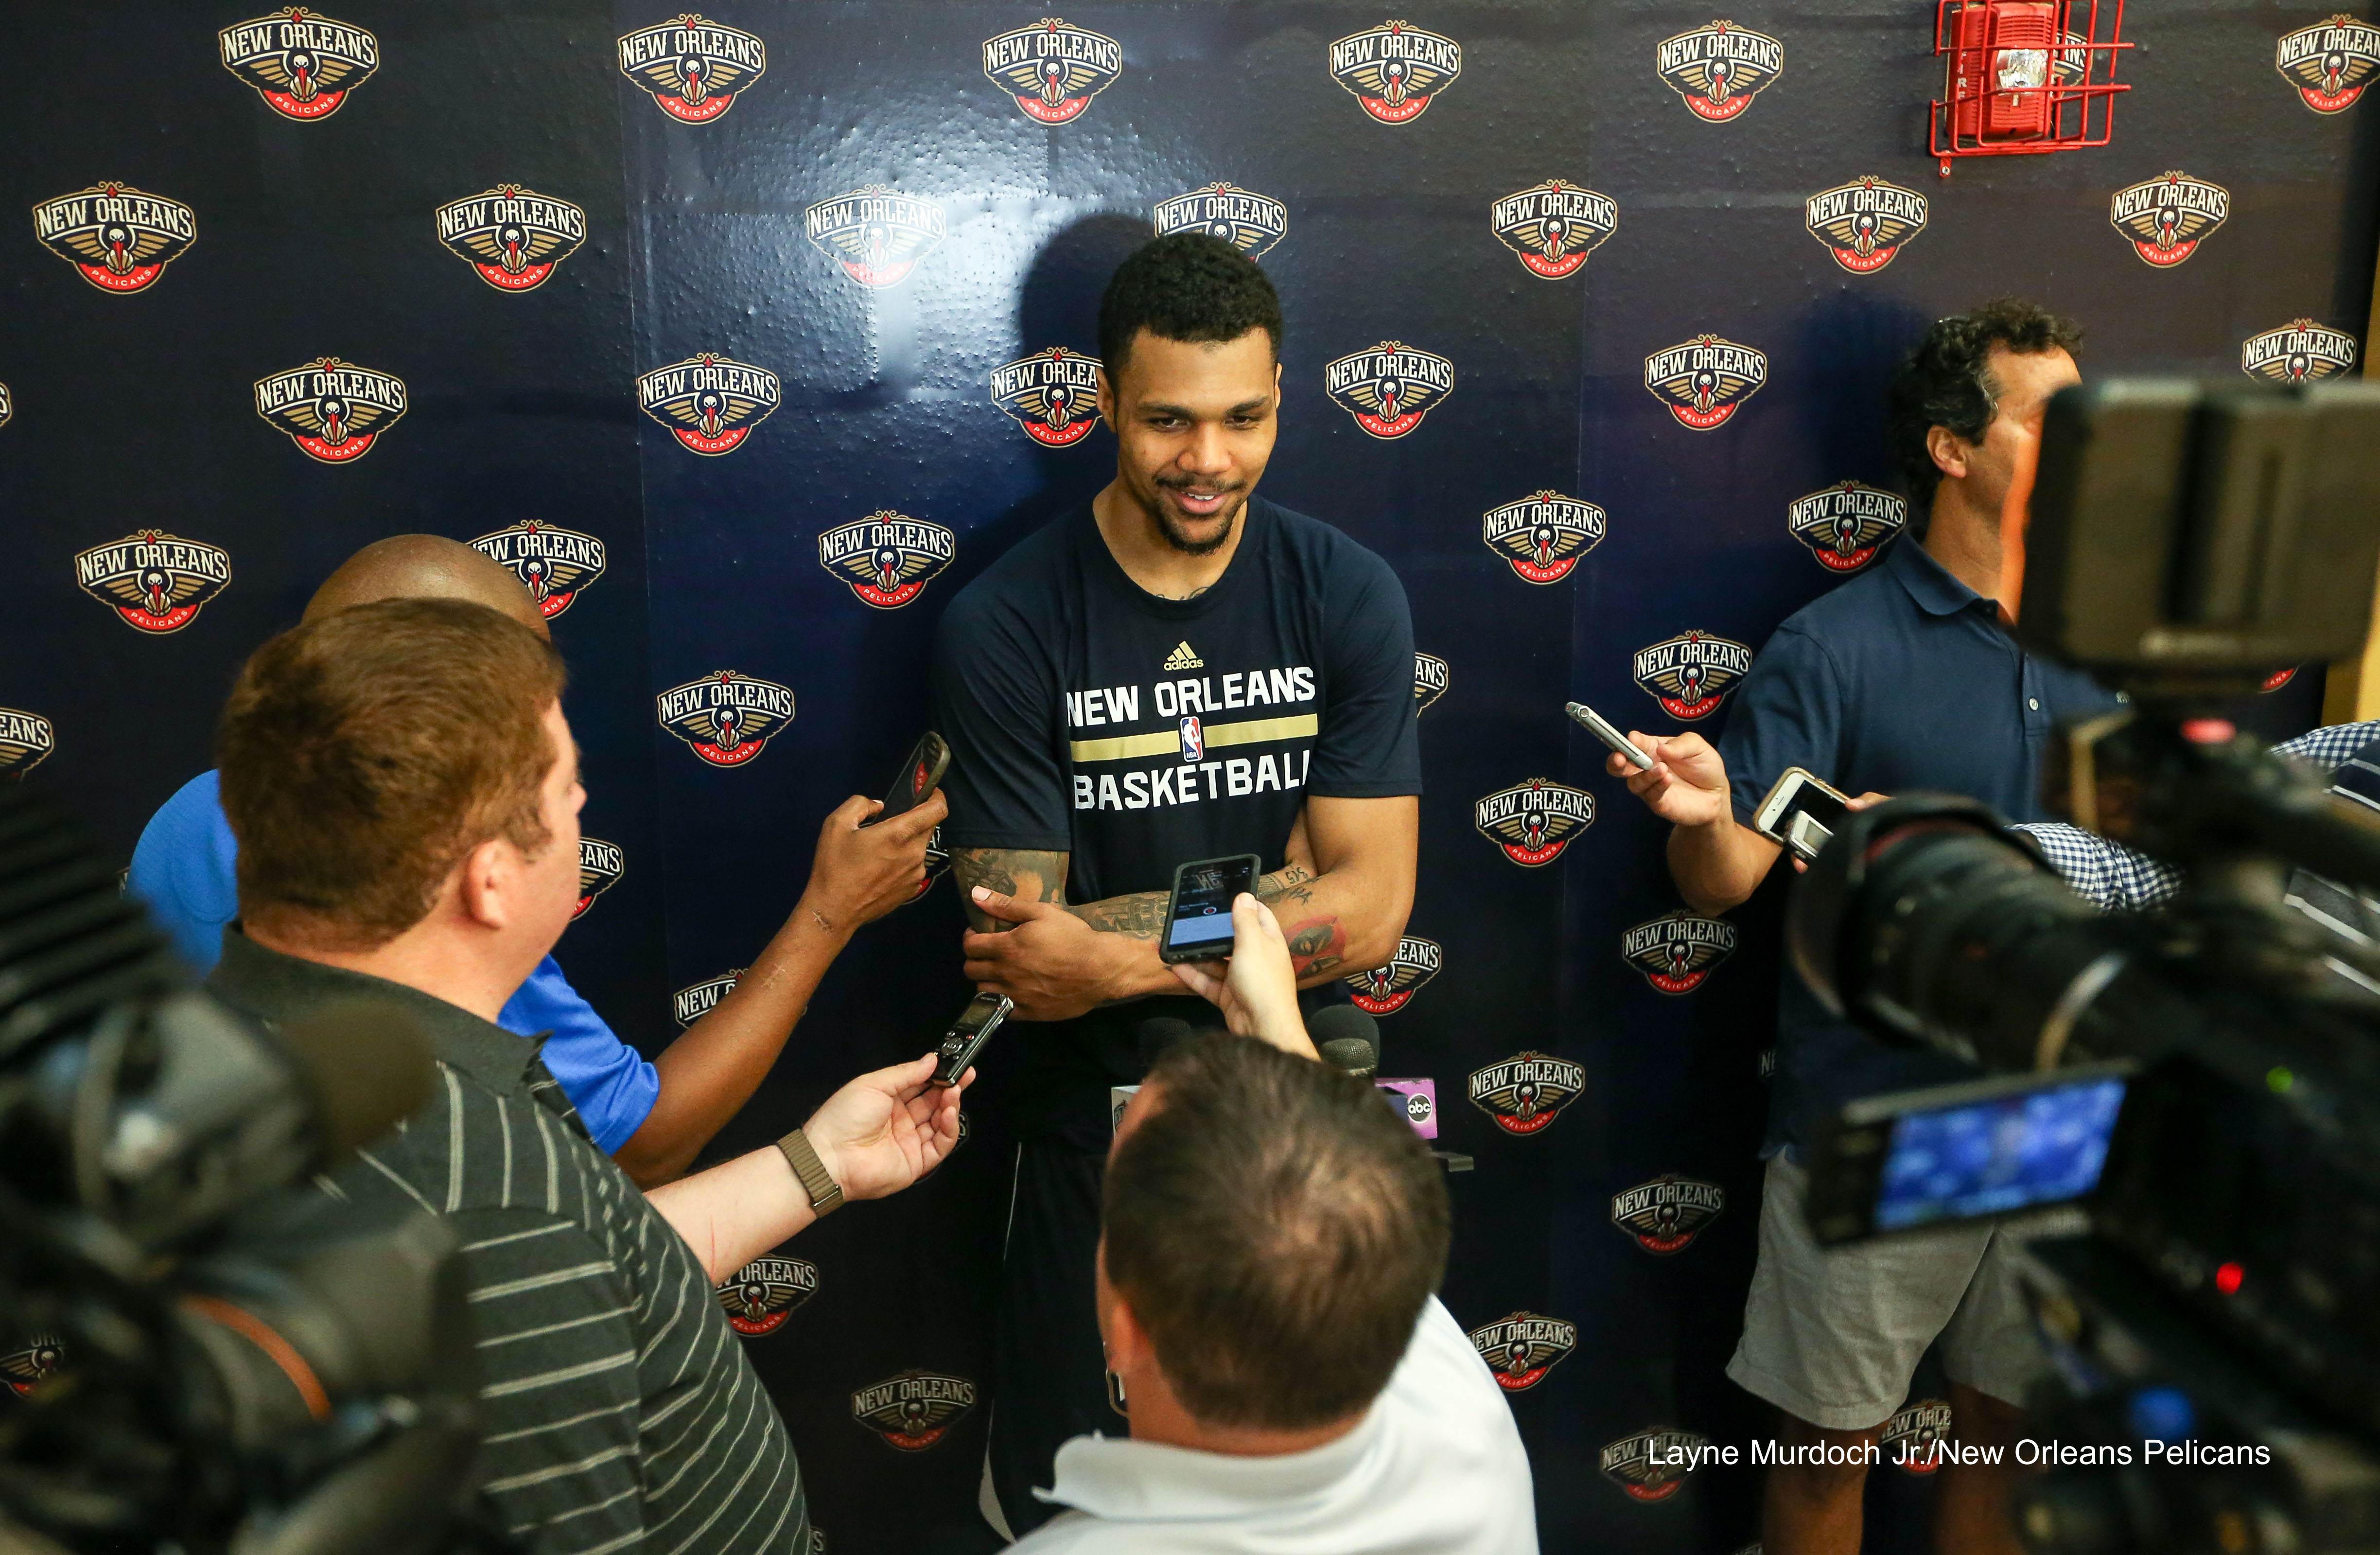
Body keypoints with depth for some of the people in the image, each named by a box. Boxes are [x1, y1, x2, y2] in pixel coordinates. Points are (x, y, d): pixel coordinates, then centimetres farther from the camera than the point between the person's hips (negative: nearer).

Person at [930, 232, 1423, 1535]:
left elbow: (1372, 909, -15)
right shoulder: (1005, 625, -17)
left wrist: (1116, 950, -25)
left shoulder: (1346, 595, -10)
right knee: (1070, 1497, 19)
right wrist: (1273, 897, -22)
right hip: (1098, 1108, -1)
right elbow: (1024, 967, -17)